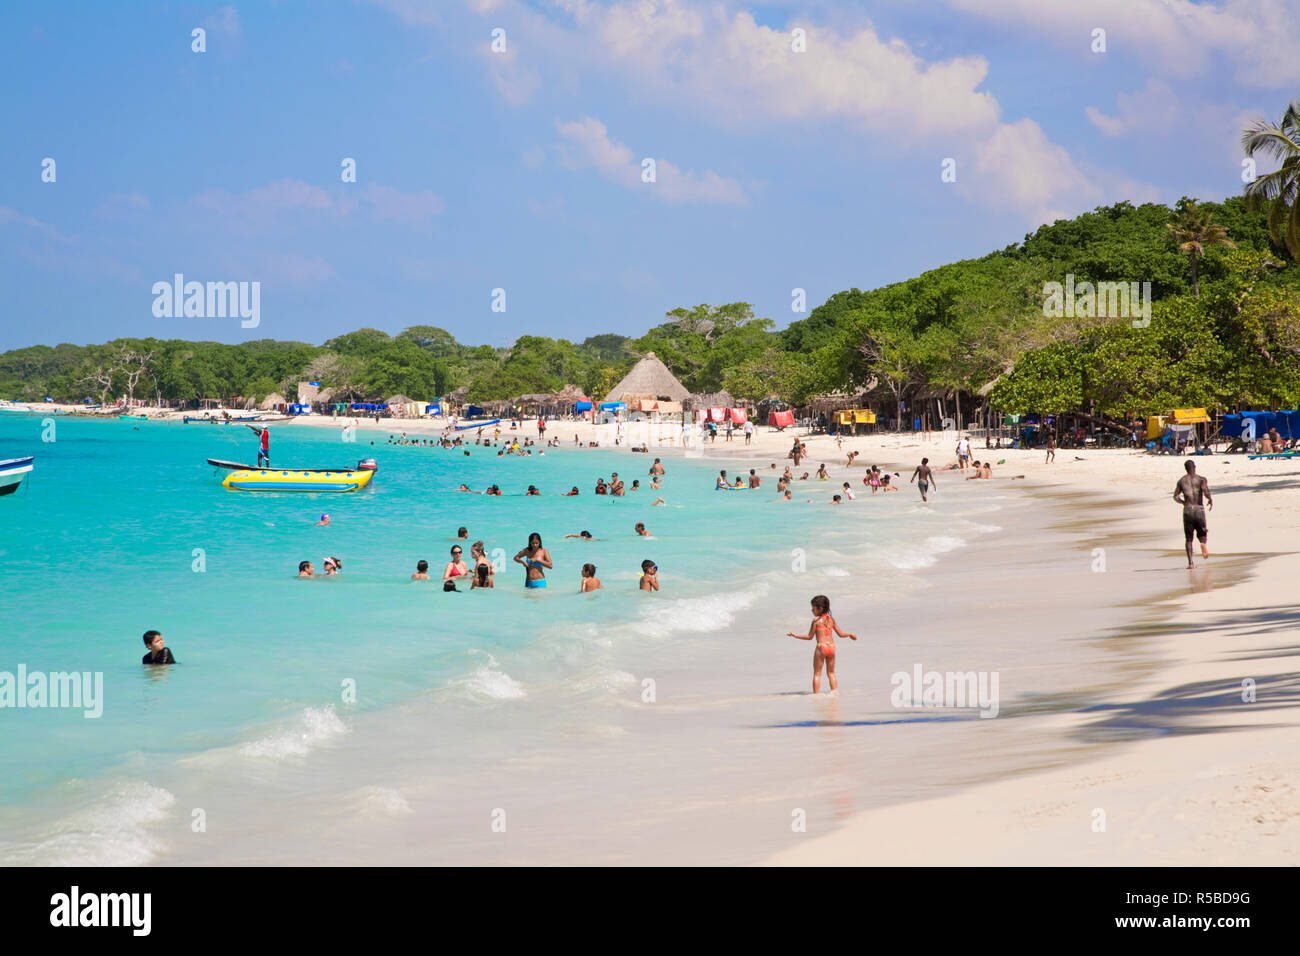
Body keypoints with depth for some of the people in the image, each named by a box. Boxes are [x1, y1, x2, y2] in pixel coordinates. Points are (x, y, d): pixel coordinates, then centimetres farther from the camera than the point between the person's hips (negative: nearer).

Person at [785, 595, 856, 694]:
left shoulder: (816, 620, -5)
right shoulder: (831, 619, 9)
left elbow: (809, 637, -4)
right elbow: (840, 634, 14)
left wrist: (794, 635, 2)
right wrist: (850, 635, 33)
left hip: (821, 647, -5)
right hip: (831, 646, 5)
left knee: (817, 673, 2)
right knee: (831, 673, 16)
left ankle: (816, 694, -2)